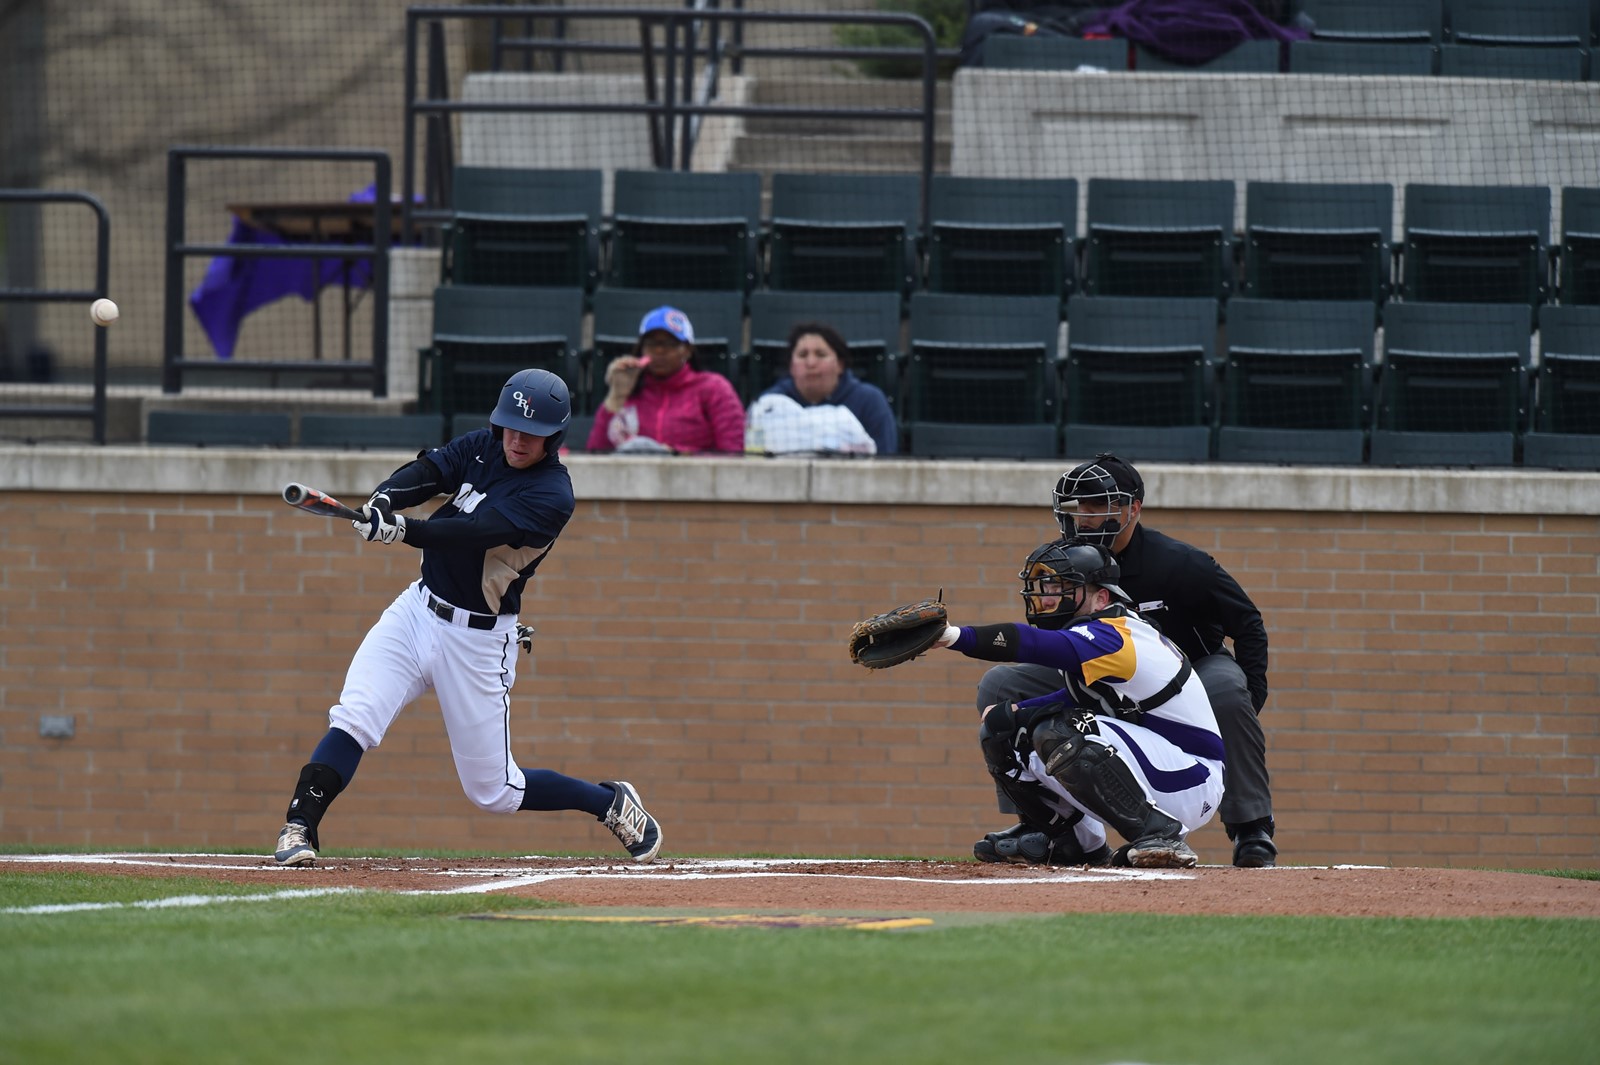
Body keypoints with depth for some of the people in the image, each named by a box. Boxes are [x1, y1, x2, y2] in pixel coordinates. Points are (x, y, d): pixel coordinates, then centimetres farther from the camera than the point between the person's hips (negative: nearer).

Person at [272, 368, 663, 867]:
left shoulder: (551, 495, -17)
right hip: (417, 609, 5)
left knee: (494, 790, 4)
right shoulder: (483, 447, 2)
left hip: (478, 639, -5)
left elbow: (474, 533, -29)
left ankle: (613, 803, 25)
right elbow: (428, 470, -11)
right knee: (353, 718, -18)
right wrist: (384, 499, -33)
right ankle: (298, 830, -17)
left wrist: (402, 529, -43)